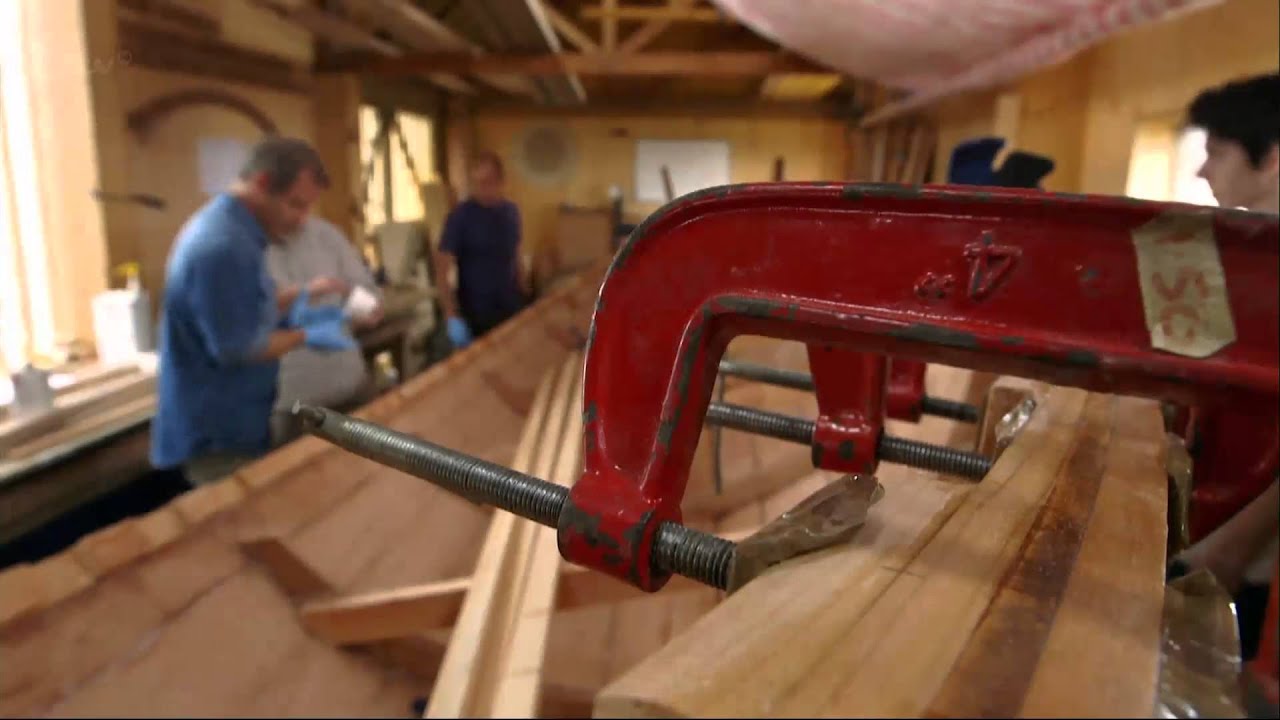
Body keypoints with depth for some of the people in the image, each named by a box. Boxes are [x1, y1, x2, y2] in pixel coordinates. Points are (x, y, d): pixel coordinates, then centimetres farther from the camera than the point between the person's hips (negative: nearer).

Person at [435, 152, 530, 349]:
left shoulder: (511, 211, 3)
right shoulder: (460, 216, -12)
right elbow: (441, 271, -15)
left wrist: (525, 299, 12)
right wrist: (452, 317, -24)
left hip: (511, 311, 5)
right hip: (476, 315, -5)